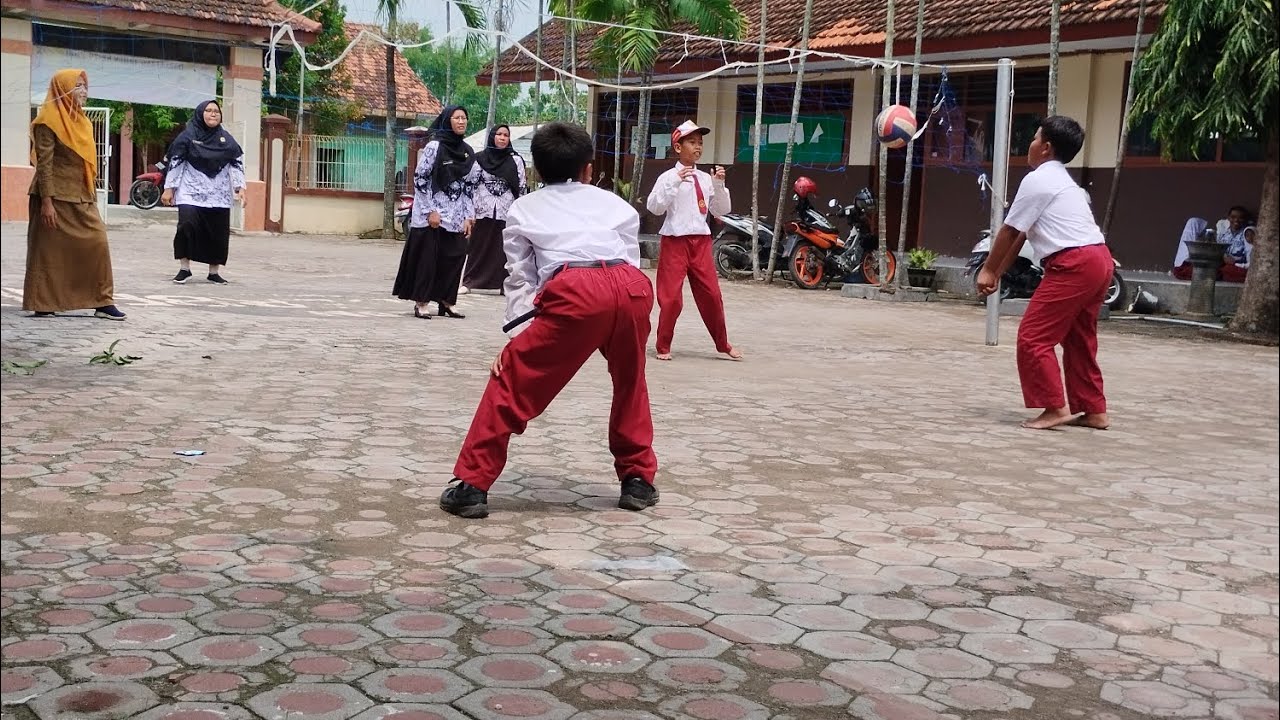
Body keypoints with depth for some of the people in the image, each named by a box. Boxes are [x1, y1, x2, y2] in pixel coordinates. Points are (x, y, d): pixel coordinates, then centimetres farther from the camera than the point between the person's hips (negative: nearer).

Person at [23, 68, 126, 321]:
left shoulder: (79, 119, 14)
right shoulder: (49, 120, -10)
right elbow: (44, 163, -15)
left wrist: (92, 195, 15)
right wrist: (46, 201, -20)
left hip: (81, 197, 7)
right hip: (56, 196, -7)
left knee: (97, 242, -1)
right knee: (49, 250, 0)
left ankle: (102, 302, 2)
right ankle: (43, 305, 8)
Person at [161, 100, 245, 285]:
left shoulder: (226, 139, 7)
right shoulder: (188, 136, -1)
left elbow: (237, 162, 8)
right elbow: (175, 162, 1)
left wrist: (240, 188, -2)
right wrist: (169, 188, -1)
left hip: (218, 195, 3)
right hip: (191, 192, -3)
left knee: (218, 232, 2)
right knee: (187, 224, -20)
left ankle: (214, 271, 16)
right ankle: (184, 268, -5)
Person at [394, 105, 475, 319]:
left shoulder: (468, 152, 10)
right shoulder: (434, 146, -6)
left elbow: (470, 187, 12)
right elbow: (420, 179, -8)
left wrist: (468, 216, 6)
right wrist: (430, 211, -12)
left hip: (456, 218, 5)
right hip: (432, 216, -5)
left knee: (454, 258, 3)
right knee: (427, 258, -2)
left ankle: (446, 302, 13)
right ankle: (421, 303, 5)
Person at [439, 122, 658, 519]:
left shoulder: (523, 209, 29)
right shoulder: (616, 203, 33)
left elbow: (520, 278, 20)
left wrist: (520, 336, 17)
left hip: (574, 290, -3)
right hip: (633, 287, 3)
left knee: (513, 378, 9)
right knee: (630, 382, 28)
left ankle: (471, 485, 7)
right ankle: (638, 480, 31)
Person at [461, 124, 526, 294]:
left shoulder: (516, 160, 4)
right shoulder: (479, 158, 6)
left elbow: (521, 187, 4)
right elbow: (472, 184, 7)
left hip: (506, 212, -1)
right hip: (483, 210, 1)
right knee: (478, 247, 4)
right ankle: (468, 282, 10)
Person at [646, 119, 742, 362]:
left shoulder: (705, 178, 9)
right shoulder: (668, 177, -5)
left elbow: (722, 211, 11)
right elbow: (654, 207, -16)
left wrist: (719, 184, -3)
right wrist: (675, 183, -24)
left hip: (701, 241, 4)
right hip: (674, 241, -4)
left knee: (711, 295, 9)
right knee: (671, 297, -2)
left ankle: (723, 344, 23)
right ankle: (663, 347, 13)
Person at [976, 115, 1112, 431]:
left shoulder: (1037, 180, -6)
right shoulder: (1062, 181, 24)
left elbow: (1010, 230, -3)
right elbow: (1022, 234, 25)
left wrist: (988, 269, 8)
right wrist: (1000, 273, 25)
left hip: (1073, 264, -10)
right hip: (1098, 261, 10)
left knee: (1033, 337, -5)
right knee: (1079, 340, 18)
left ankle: (1055, 408, -6)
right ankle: (1093, 410, 22)